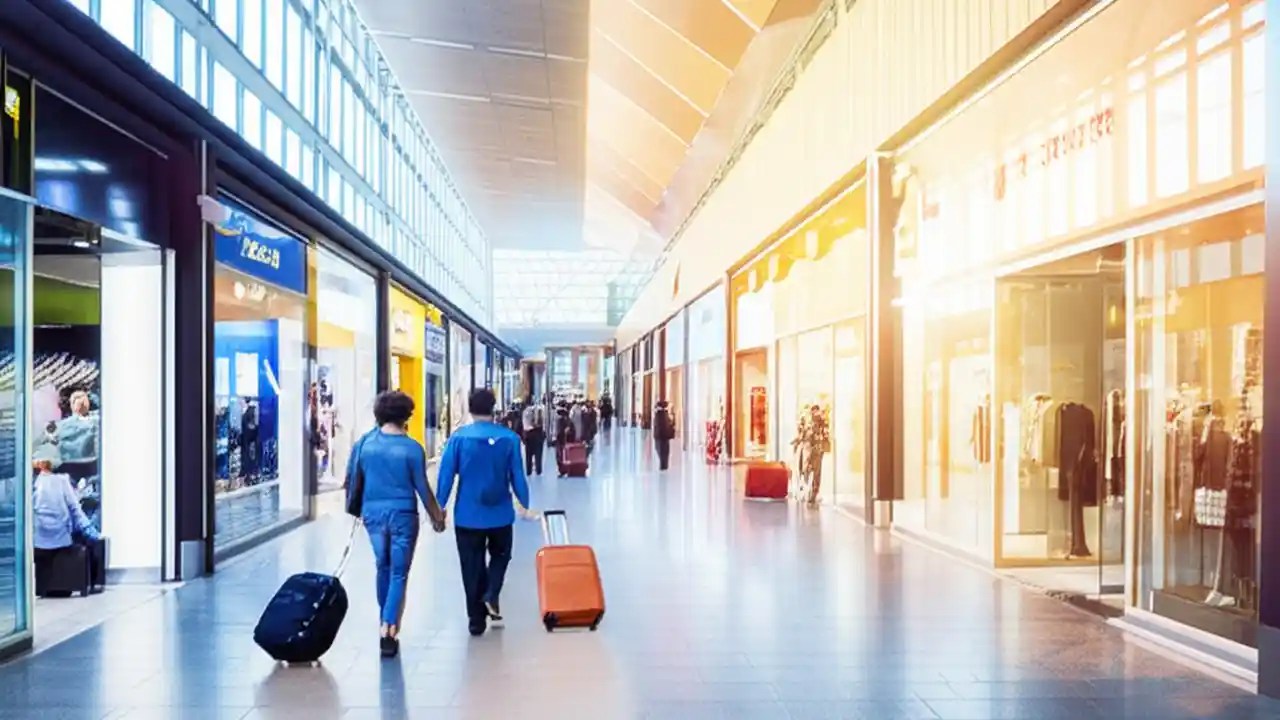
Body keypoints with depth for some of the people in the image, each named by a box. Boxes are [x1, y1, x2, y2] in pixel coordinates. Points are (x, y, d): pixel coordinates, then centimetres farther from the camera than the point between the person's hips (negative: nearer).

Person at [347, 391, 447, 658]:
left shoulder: (365, 442, -2)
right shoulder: (412, 448, -11)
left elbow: (351, 477, 7)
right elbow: (422, 488, -6)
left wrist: (355, 507, 23)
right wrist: (436, 517, 7)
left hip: (373, 512, 4)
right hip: (402, 514, -4)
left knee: (383, 567, 22)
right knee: (399, 573, 3)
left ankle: (385, 622, 34)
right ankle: (389, 628, -7)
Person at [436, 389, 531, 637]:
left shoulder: (458, 438, -8)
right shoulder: (509, 438, -7)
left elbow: (446, 476, -7)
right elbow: (517, 476, -4)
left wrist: (438, 507, 4)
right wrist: (525, 504, 10)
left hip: (468, 515, 0)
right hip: (500, 513, 0)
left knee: (472, 568, 12)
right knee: (500, 556, 24)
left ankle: (476, 620, 17)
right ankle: (491, 595, 2)